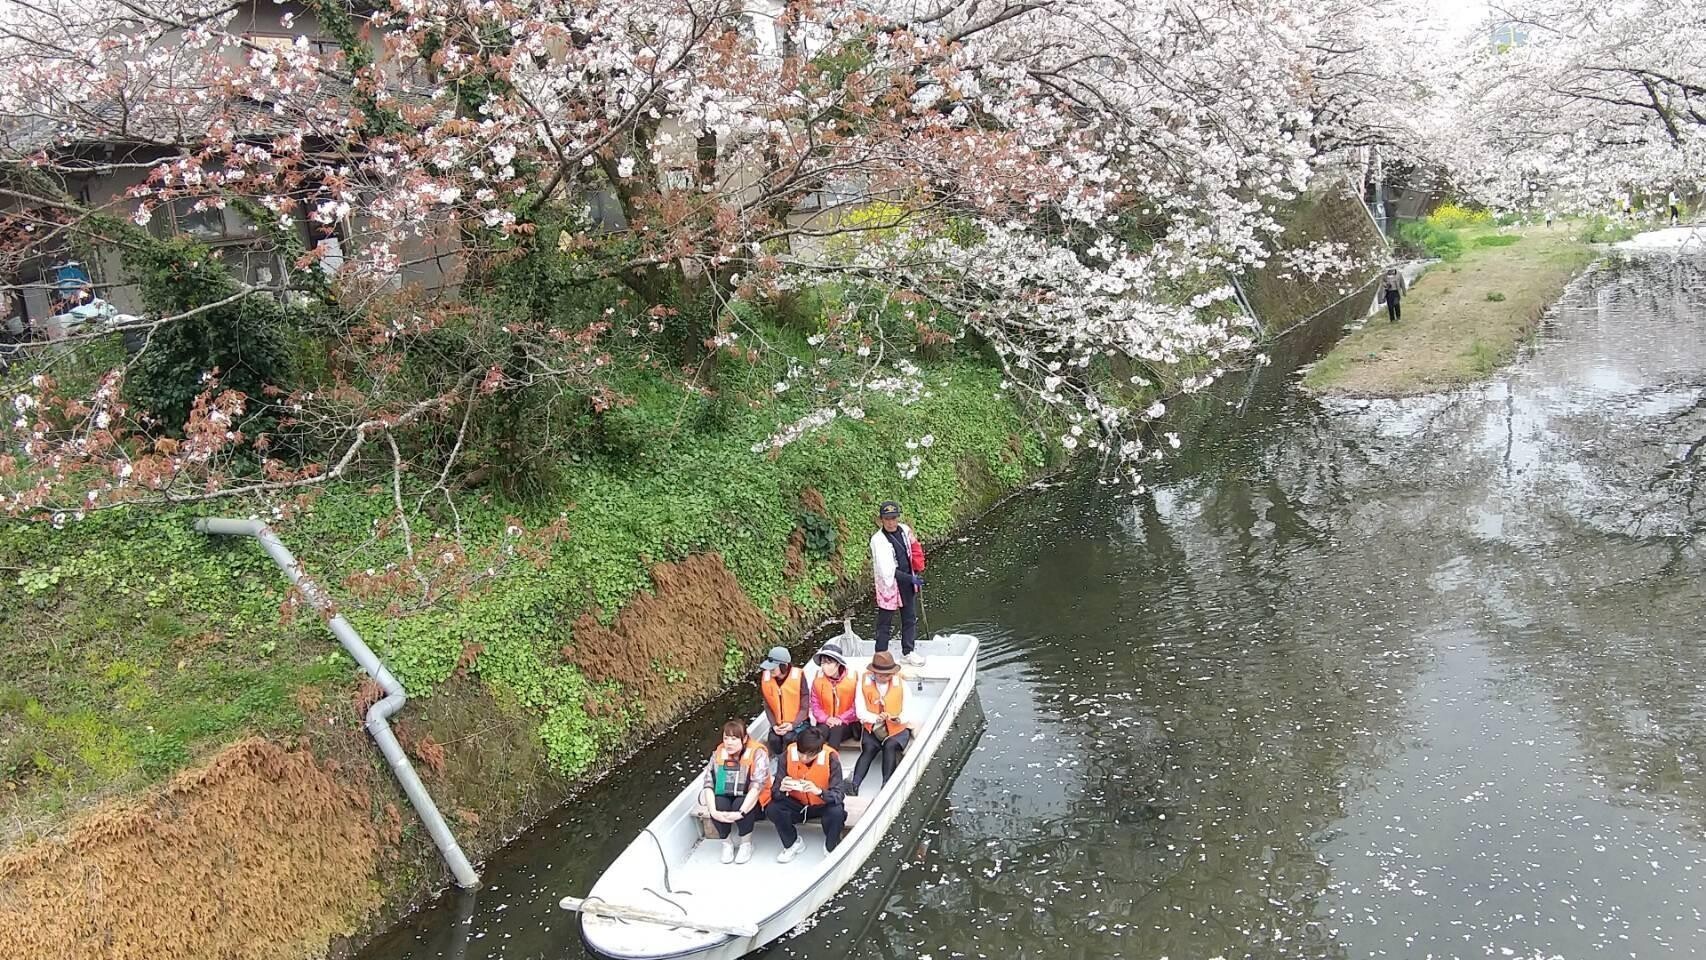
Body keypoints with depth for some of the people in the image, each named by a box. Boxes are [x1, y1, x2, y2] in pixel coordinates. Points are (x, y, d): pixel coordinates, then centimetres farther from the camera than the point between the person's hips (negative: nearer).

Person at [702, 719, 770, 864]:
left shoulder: (757, 753, -17)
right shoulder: (718, 753, -5)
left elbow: (757, 786, -25)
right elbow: (709, 783, -12)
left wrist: (741, 813, -34)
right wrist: (713, 811, -27)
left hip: (751, 800, -3)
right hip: (726, 797, 3)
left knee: (739, 804, -33)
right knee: (718, 803, -28)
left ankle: (746, 844, -8)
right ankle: (727, 843, -4)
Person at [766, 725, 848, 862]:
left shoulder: (831, 759, -24)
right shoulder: (788, 755, -19)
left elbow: (837, 796, -28)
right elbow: (776, 792, -16)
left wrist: (819, 791, -48)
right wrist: (782, 789, -41)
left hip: (823, 805, -2)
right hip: (797, 804, 2)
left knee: (836, 812, -34)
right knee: (772, 809, -25)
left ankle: (831, 848, -1)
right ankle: (793, 843, 4)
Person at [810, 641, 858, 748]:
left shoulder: (852, 679, -8)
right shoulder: (818, 680, -1)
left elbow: (857, 707, -6)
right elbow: (815, 705, 0)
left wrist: (841, 719, -19)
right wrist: (826, 719, -18)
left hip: (847, 724, -1)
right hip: (825, 723, 1)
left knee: (836, 730, -34)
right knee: (823, 730, -33)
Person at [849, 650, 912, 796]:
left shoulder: (901, 684, -4)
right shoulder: (864, 682, -5)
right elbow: (861, 712, -7)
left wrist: (897, 718, -28)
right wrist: (877, 718, -26)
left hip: (897, 729, 0)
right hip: (873, 728, 0)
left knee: (890, 746, -30)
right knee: (869, 748, -28)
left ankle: (886, 786, -35)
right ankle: (854, 785, -38)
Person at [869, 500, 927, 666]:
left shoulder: (905, 530, -2)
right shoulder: (878, 540, -21)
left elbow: (915, 548, 17)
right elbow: (887, 571, -24)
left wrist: (918, 571, 9)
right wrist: (911, 579, -21)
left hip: (908, 585, 7)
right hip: (889, 586, -7)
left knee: (910, 619, 19)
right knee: (885, 624, 2)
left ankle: (907, 652, 34)